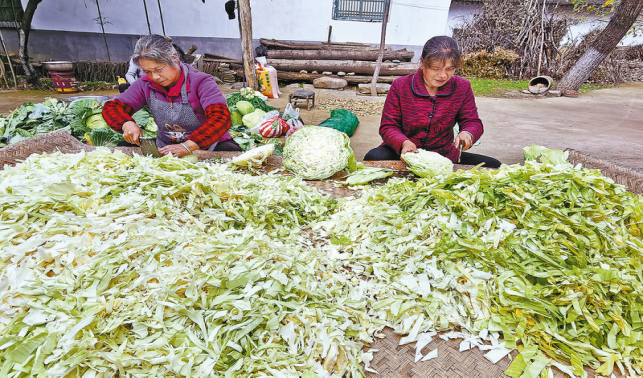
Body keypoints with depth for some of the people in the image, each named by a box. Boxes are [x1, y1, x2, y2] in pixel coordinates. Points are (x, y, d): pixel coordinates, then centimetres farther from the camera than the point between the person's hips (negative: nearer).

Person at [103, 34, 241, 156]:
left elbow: (221, 117, -31)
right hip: (164, 147, 5)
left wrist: (188, 146, -42)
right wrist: (127, 124, -19)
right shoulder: (145, 85, 1)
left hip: (206, 144, -4)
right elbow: (112, 107, 7)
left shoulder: (200, 82, -16)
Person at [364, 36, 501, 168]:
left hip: (445, 156, 3)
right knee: (375, 157, -33)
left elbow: (473, 122, 6)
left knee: (493, 166, -15)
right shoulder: (400, 86, -7)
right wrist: (404, 142, -28)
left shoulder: (462, 87, 1)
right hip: (405, 154, -2)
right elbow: (388, 126, -6)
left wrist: (467, 133, -21)